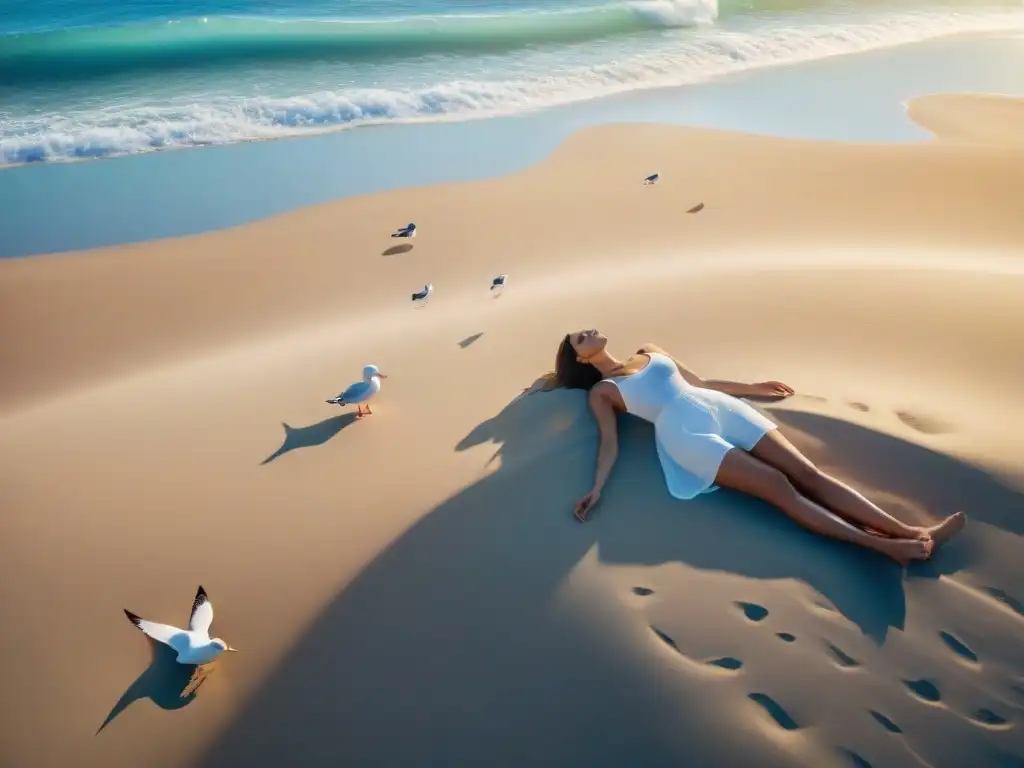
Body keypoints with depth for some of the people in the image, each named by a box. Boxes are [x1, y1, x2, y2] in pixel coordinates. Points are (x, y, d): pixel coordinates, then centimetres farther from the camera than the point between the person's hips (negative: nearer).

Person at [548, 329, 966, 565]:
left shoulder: (649, 352, 29)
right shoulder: (601, 391, 13)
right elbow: (610, 443, 3)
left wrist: (752, 387, 33)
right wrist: (596, 489, -14)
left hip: (723, 409, 6)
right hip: (686, 434, -5)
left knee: (807, 472, -11)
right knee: (779, 487, -21)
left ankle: (911, 531, -19)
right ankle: (885, 546, -28)